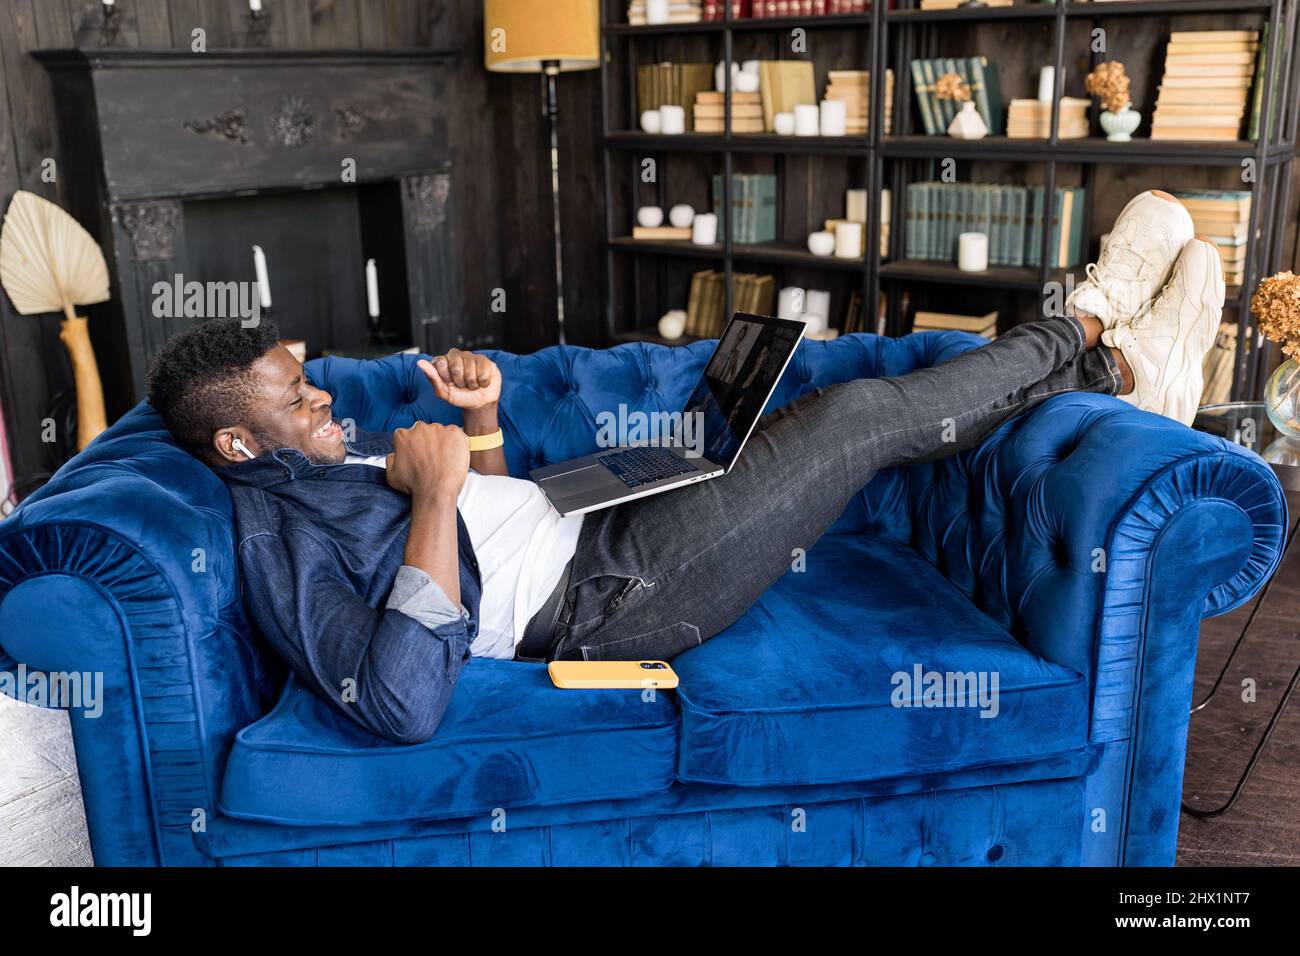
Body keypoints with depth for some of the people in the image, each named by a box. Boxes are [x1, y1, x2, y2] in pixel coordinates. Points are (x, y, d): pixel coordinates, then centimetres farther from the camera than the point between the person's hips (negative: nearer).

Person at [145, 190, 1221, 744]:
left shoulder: (336, 454, 14)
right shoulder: (277, 540, -16)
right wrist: (435, 495, -28)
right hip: (610, 596, -9)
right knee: (862, 414, -9)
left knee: (840, 411, 7)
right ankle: (1087, 346, 13)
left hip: (597, 524, 10)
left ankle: (1087, 340, 20)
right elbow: (403, 706, -32)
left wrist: (481, 417, 4)